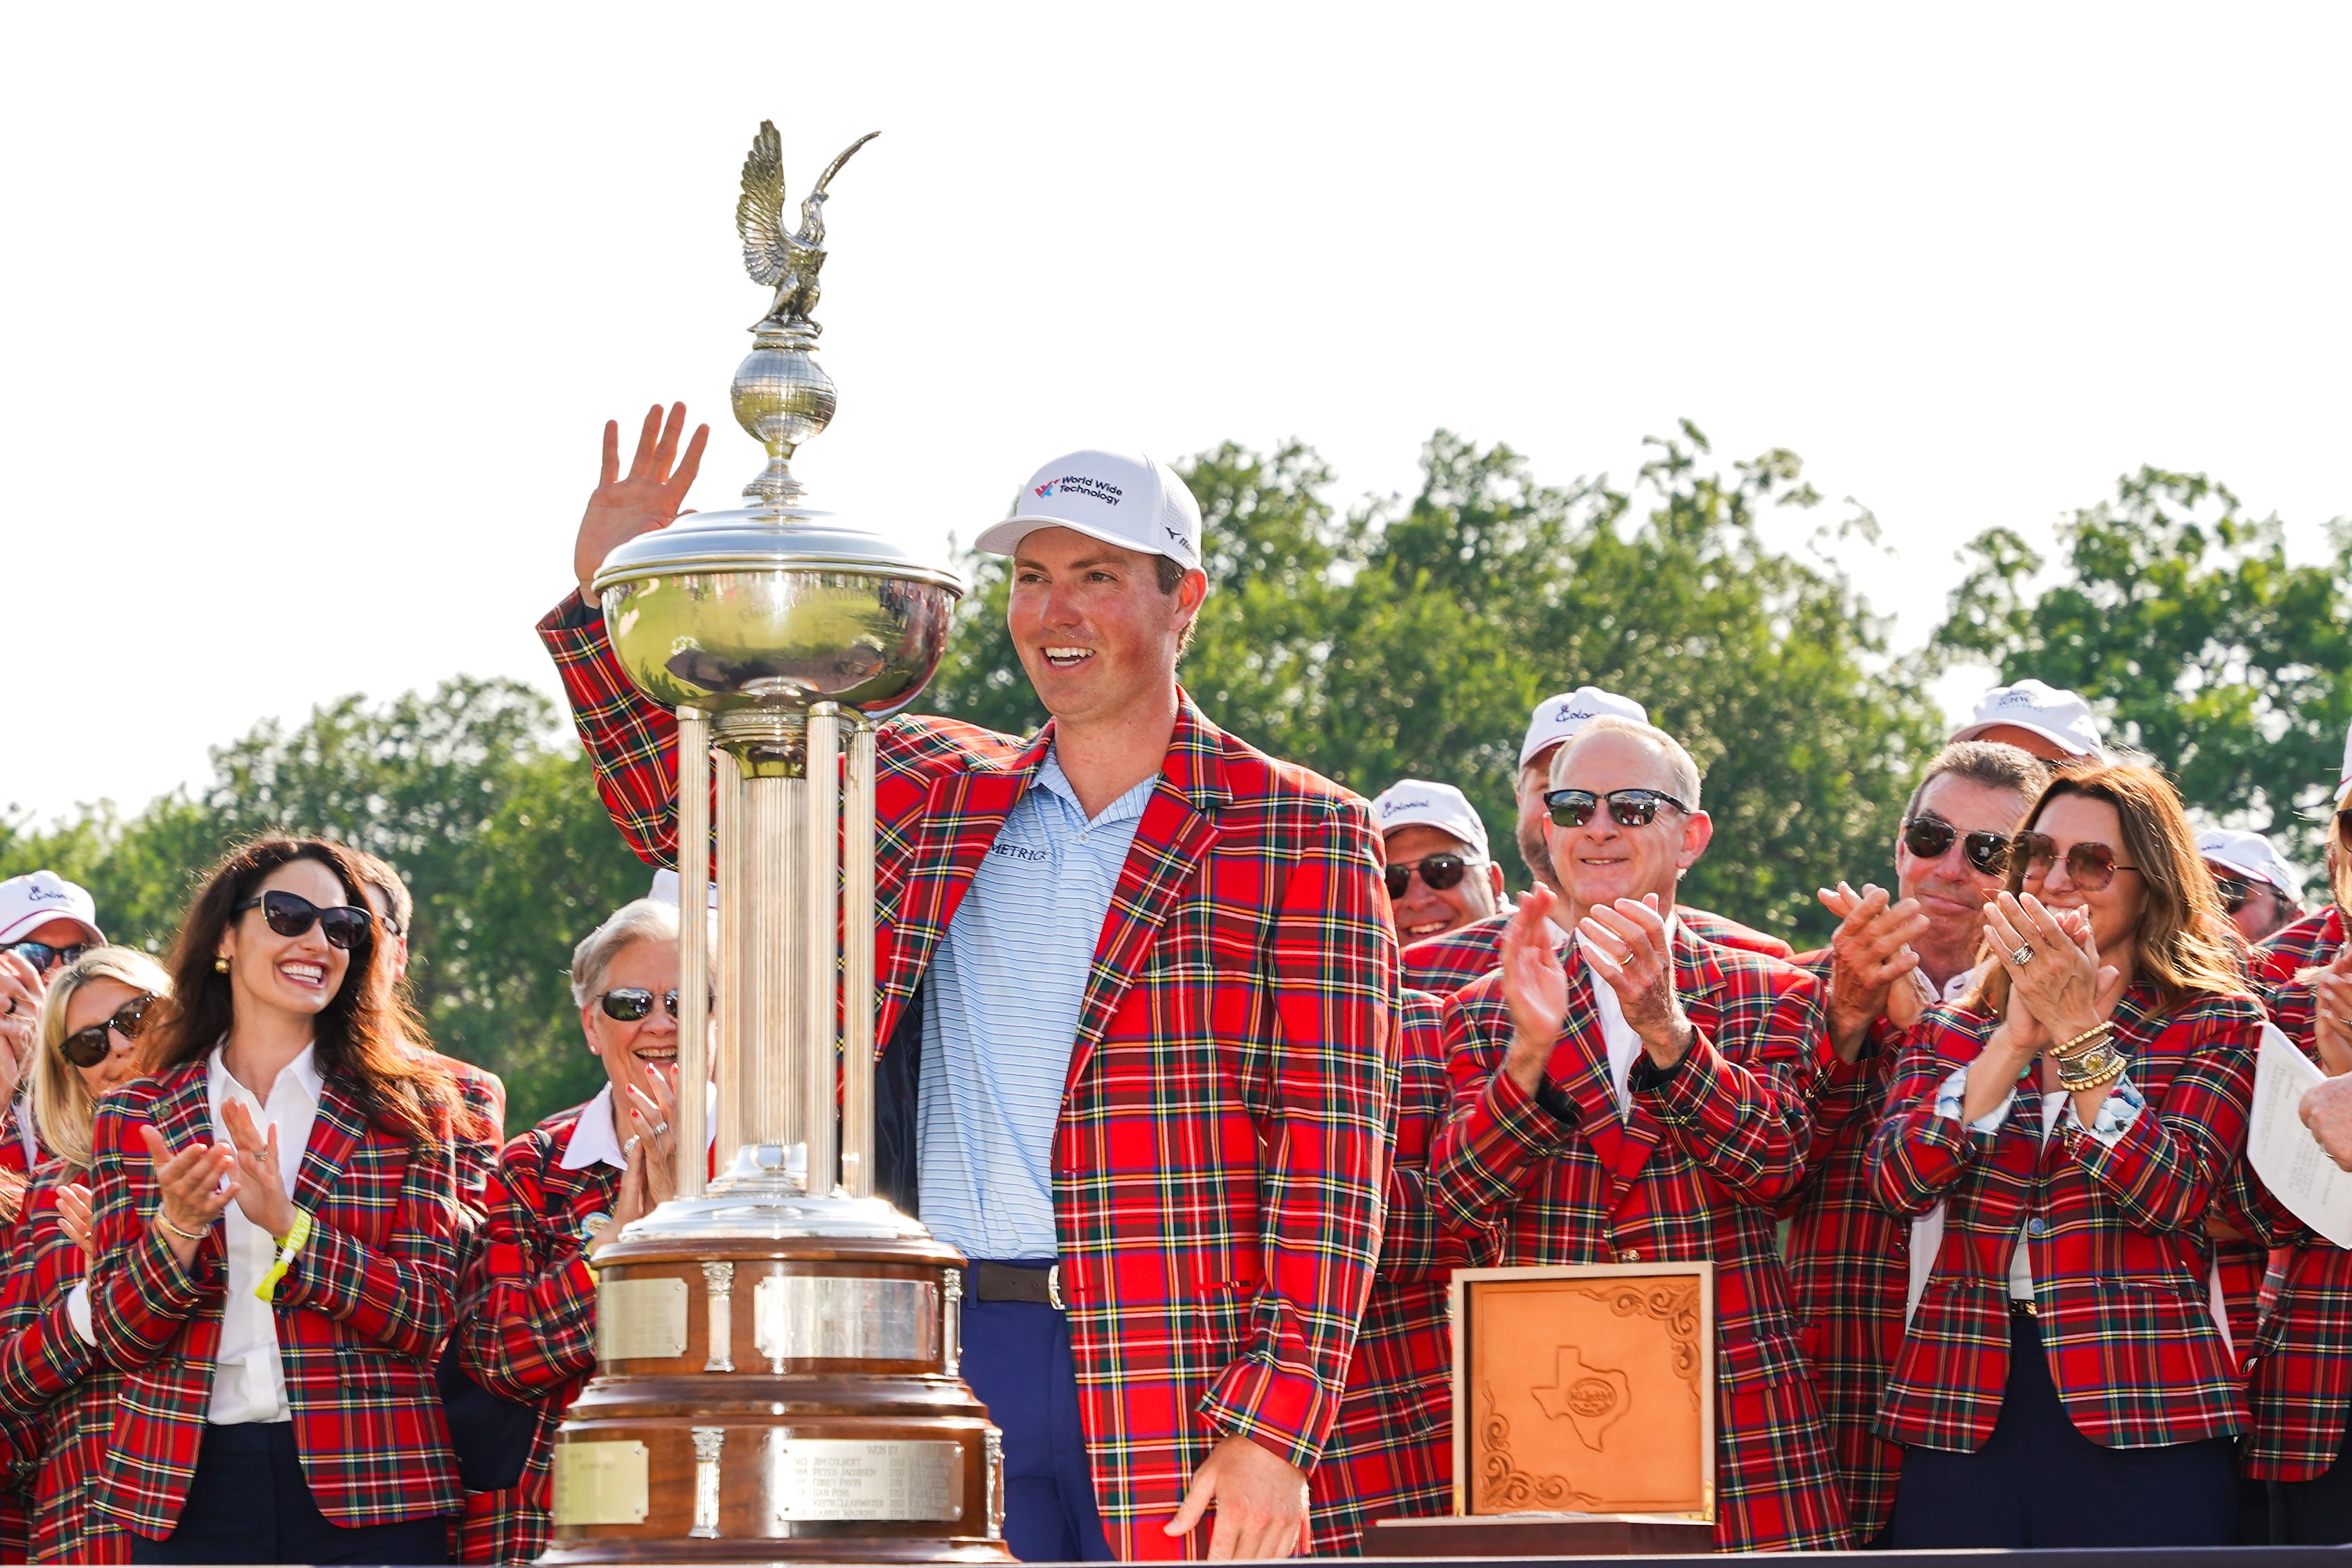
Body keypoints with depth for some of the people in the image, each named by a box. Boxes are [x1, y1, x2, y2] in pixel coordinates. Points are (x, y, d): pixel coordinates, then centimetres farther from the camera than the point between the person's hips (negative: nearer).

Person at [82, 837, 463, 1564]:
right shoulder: (134, 1116, 9)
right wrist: (177, 1230, -15)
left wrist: (290, 1227, -15)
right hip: (190, 1493, 1)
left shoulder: (406, 1110, 6)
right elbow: (121, 1340, 3)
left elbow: (427, 1321, -3)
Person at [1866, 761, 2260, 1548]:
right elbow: (1899, 1180, -3)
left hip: (2141, 1428, -3)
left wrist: (2079, 1034, -13)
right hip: (1962, 1417, 3)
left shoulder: (2215, 1025, 5)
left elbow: (2174, 1196, -10)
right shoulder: (1951, 1029, 14)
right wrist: (2017, 1038, -11)